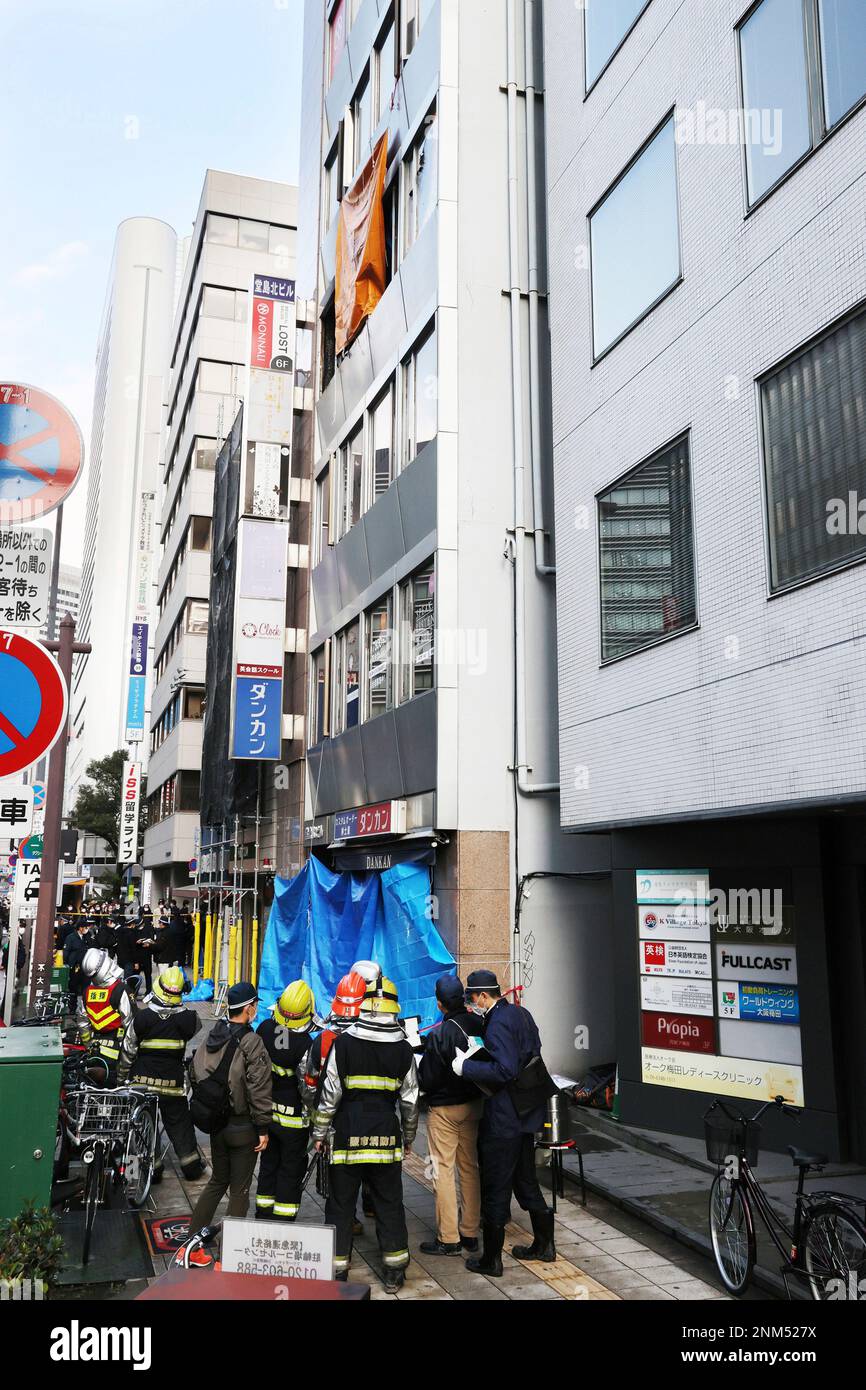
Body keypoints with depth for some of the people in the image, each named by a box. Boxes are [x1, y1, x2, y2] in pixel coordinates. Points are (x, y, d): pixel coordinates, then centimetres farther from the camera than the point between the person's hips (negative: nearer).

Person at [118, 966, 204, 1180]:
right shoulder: (188, 1019, -11)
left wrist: (121, 1078, 10)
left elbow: (127, 1052, -4)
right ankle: (191, 1166, 22)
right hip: (173, 1083, 1)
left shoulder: (141, 1017, -12)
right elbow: (197, 1026, 14)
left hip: (142, 1082, -1)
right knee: (180, 1124, 14)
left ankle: (152, 1168, 18)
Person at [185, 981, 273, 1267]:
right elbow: (259, 1090, -18)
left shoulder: (211, 1038, 3)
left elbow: (196, 1075, 9)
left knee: (217, 1181, 21)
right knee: (239, 1190, 6)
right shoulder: (251, 1042, -18)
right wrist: (263, 1129, -10)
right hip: (243, 1127, -6)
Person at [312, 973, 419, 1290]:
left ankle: (337, 1270, 17)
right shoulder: (403, 1050, -2)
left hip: (348, 1137, -2)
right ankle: (394, 1273, 19)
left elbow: (329, 1094, -6)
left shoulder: (343, 1043, -8)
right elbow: (410, 1101, 6)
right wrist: (409, 1137, 19)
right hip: (387, 1139, 2)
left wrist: (319, 1133, 5)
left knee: (341, 1204, 10)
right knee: (389, 1205, 12)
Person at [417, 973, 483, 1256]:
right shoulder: (479, 1025, -8)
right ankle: (470, 1233, 24)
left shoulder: (439, 1035, -24)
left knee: (443, 1171, 4)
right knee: (470, 1168, 15)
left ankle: (448, 1239, 9)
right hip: (474, 1105, 6)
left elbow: (427, 1081, -15)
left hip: (445, 1110, -6)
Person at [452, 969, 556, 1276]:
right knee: (526, 1180, 21)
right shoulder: (521, 1014, 7)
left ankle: (491, 1259, 14)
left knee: (495, 1187, 3)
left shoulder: (497, 1024, -21)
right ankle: (544, 1244, 32)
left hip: (503, 1118, -9)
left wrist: (467, 1066, -20)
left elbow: (505, 1070, -29)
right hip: (527, 1112, 9)